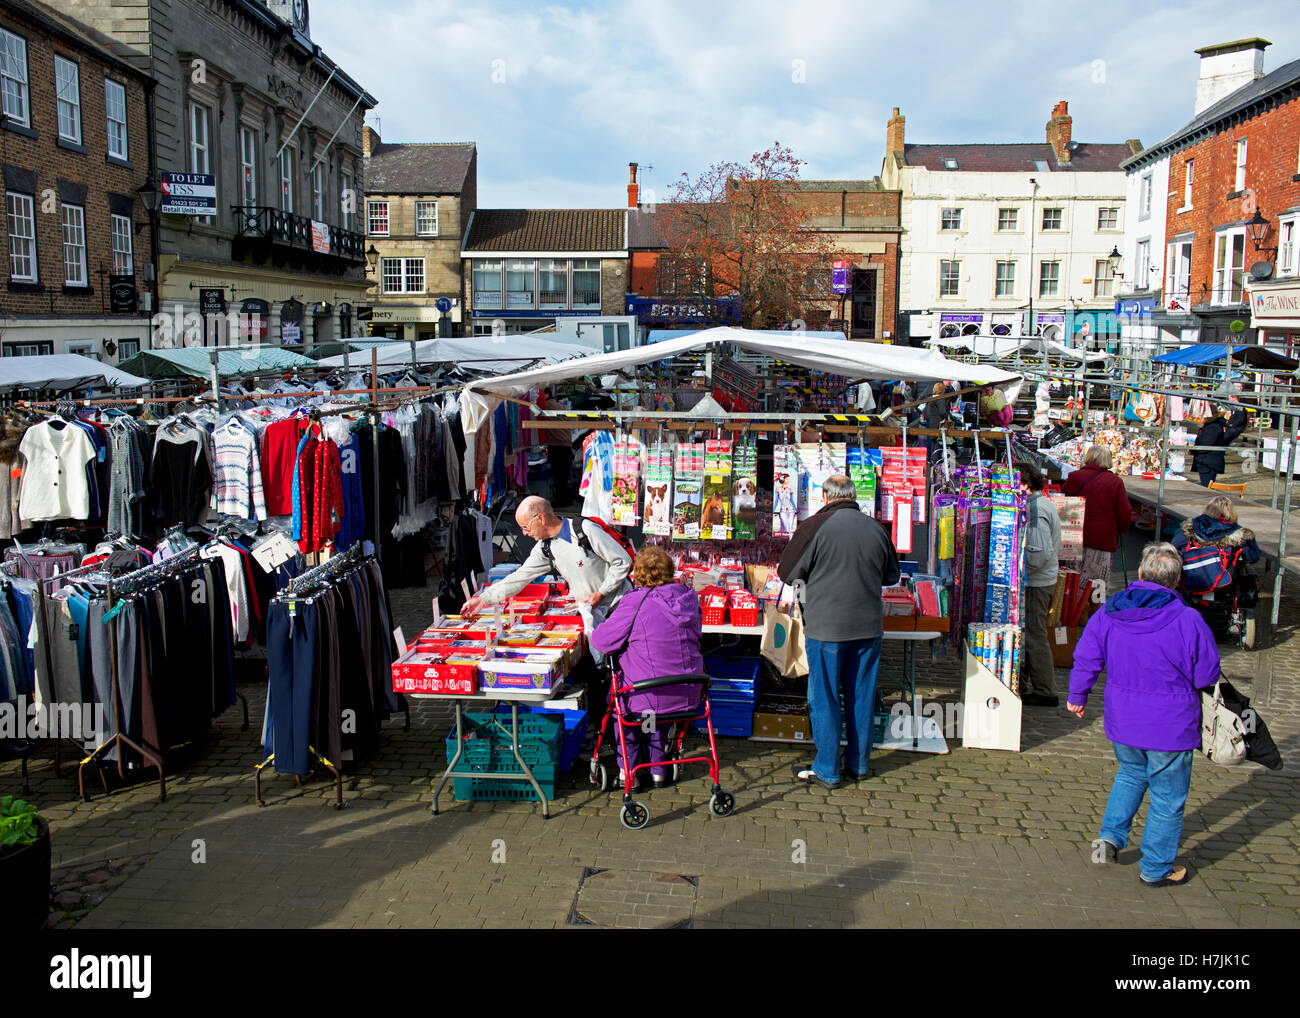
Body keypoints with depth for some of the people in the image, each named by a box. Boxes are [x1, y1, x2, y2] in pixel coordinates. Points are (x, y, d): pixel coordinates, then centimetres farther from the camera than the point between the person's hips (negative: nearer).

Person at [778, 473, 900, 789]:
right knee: (861, 696, 14)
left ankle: (827, 770, 12)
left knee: (824, 699, 6)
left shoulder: (815, 526, -11)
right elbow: (891, 576, 16)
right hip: (868, 626, 4)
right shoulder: (876, 529, 2)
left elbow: (786, 571, -4)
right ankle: (858, 764, 25)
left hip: (827, 627, -4)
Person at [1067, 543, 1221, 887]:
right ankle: (1156, 868, 23)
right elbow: (1207, 675, -10)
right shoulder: (1188, 620, -19)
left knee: (1130, 773, 29)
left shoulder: (1108, 613, -6)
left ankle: (1111, 835, 20)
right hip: (1170, 727, -4)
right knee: (1167, 796, 11)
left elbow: (1086, 659, 2)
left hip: (1122, 721, 4)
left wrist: (1077, 695, 17)